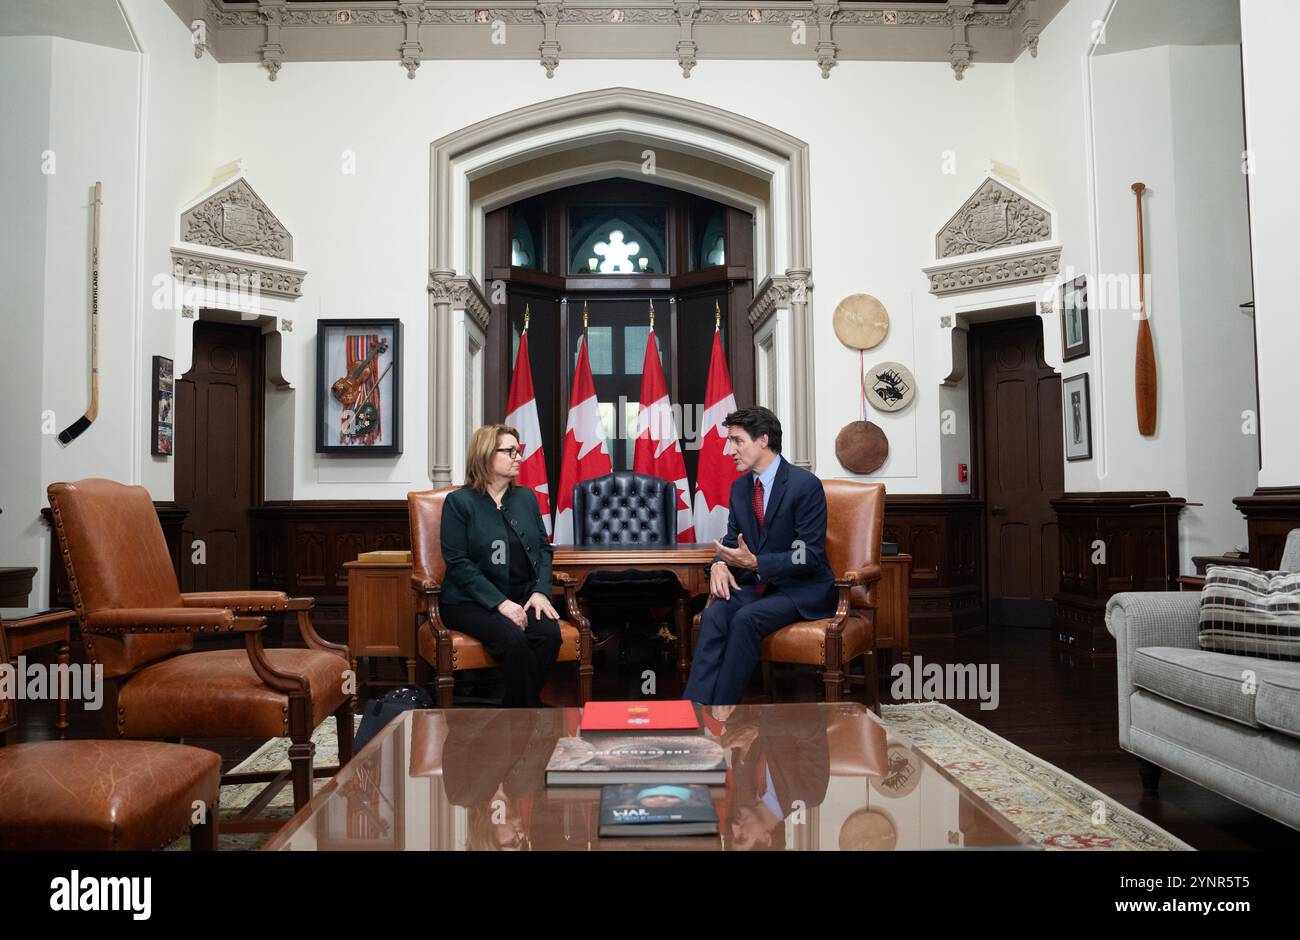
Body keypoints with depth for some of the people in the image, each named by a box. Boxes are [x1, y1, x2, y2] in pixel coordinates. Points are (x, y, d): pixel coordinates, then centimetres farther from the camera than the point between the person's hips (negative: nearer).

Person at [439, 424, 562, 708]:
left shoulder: (526, 496, 14)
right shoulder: (459, 501, -2)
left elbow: (543, 548, 13)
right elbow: (458, 563, -9)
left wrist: (540, 591, -5)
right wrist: (500, 602, -18)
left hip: (523, 597, 4)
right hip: (472, 601, -4)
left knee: (549, 633, -25)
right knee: (513, 639, -32)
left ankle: (513, 710, -10)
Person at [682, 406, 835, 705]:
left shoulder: (805, 485, -13)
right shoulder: (740, 487, 9)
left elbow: (811, 556, -16)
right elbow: (732, 539, 16)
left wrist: (755, 563, -26)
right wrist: (720, 563, -9)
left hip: (801, 589, -5)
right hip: (755, 583, 6)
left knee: (746, 618, -32)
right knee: (714, 615, -25)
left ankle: (721, 708, -25)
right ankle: (695, 706, -31)